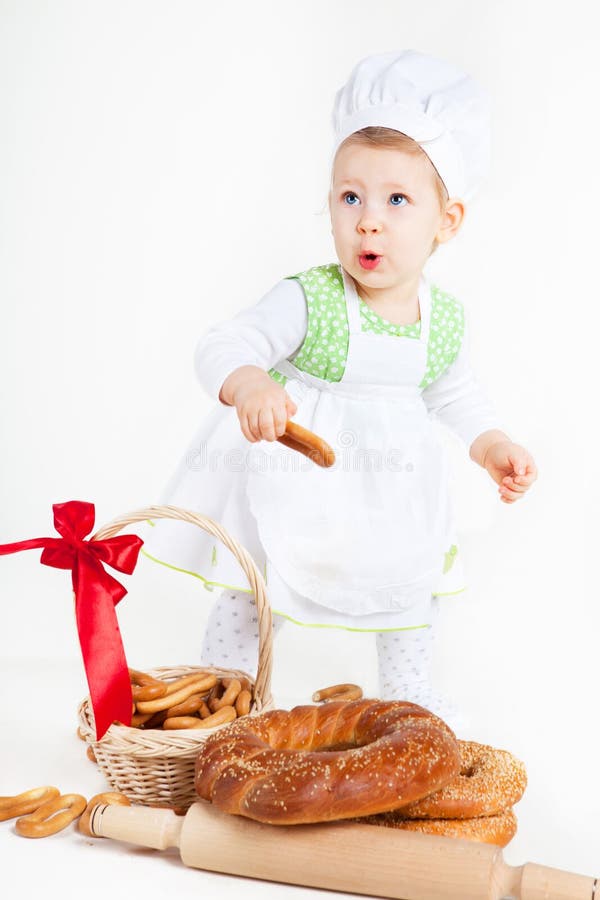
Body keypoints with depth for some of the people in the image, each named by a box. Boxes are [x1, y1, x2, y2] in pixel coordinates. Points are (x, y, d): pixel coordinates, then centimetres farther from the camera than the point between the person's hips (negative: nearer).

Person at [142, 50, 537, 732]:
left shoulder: (445, 318, -6)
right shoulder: (307, 300, -24)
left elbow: (451, 392, 13)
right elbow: (222, 346, -31)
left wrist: (493, 446, 5)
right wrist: (247, 384, -52)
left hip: (395, 486, 5)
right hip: (294, 478, -5)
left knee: (413, 582, 21)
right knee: (253, 592, 5)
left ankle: (406, 688, 48)